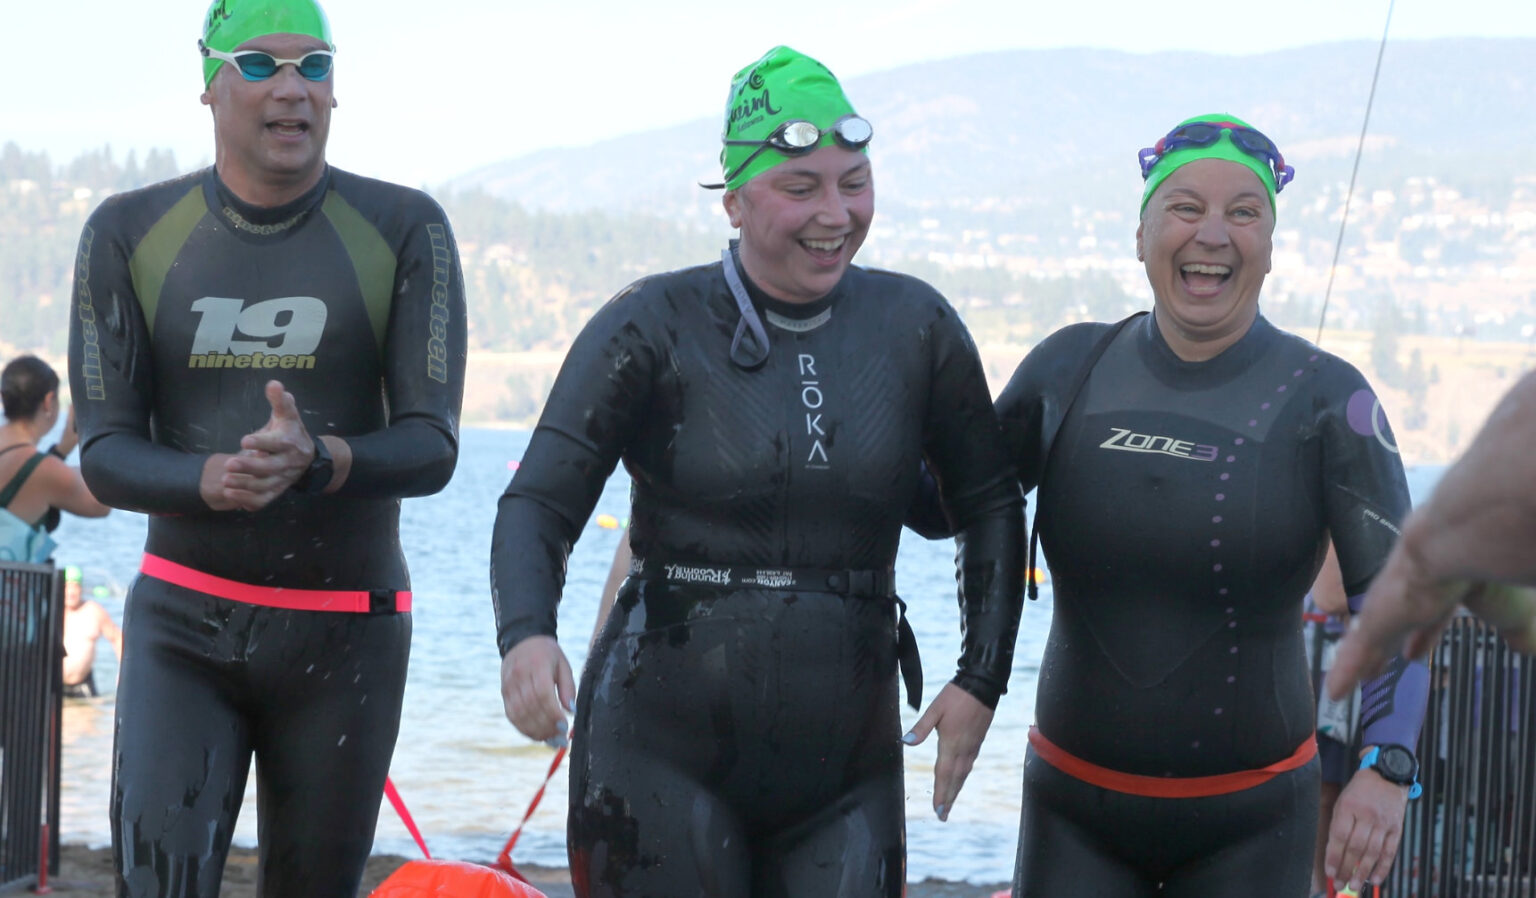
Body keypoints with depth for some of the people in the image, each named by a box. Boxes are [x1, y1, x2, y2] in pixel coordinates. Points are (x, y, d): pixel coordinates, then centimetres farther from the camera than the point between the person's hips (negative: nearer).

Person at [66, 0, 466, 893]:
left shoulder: (404, 230, -9)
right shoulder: (130, 233, -6)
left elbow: (431, 450, -14)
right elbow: (106, 455, -8)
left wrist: (314, 461, -37)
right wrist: (211, 481, -32)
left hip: (346, 638, 0)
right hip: (185, 626, 0)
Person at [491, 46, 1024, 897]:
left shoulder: (914, 326, 4)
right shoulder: (654, 327, -4)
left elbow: (990, 506, 14)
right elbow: (538, 504, -10)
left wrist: (982, 677, 5)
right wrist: (526, 635, -29)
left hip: (845, 769, 3)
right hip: (661, 753, -2)